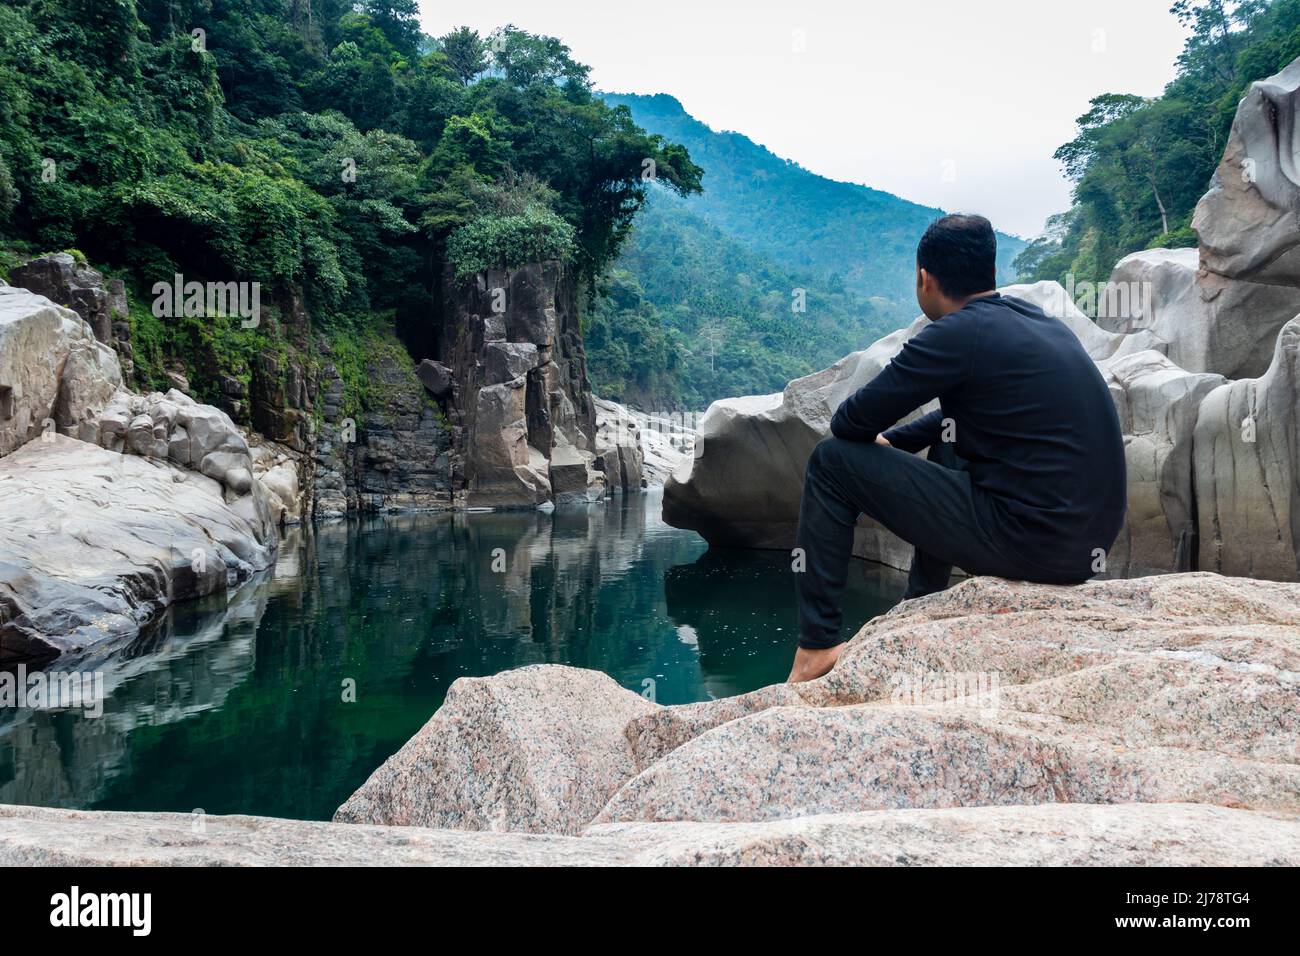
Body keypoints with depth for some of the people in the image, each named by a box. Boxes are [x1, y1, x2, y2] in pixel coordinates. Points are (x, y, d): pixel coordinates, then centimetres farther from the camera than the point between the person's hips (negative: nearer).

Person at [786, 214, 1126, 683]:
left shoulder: (957, 334, -12)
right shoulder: (1041, 322, 13)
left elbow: (850, 424, -8)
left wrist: (874, 439, 14)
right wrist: (890, 441, 23)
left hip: (1029, 545, -9)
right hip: (1088, 546, 9)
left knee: (831, 461, -1)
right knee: (945, 448, 34)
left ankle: (817, 645, 3)